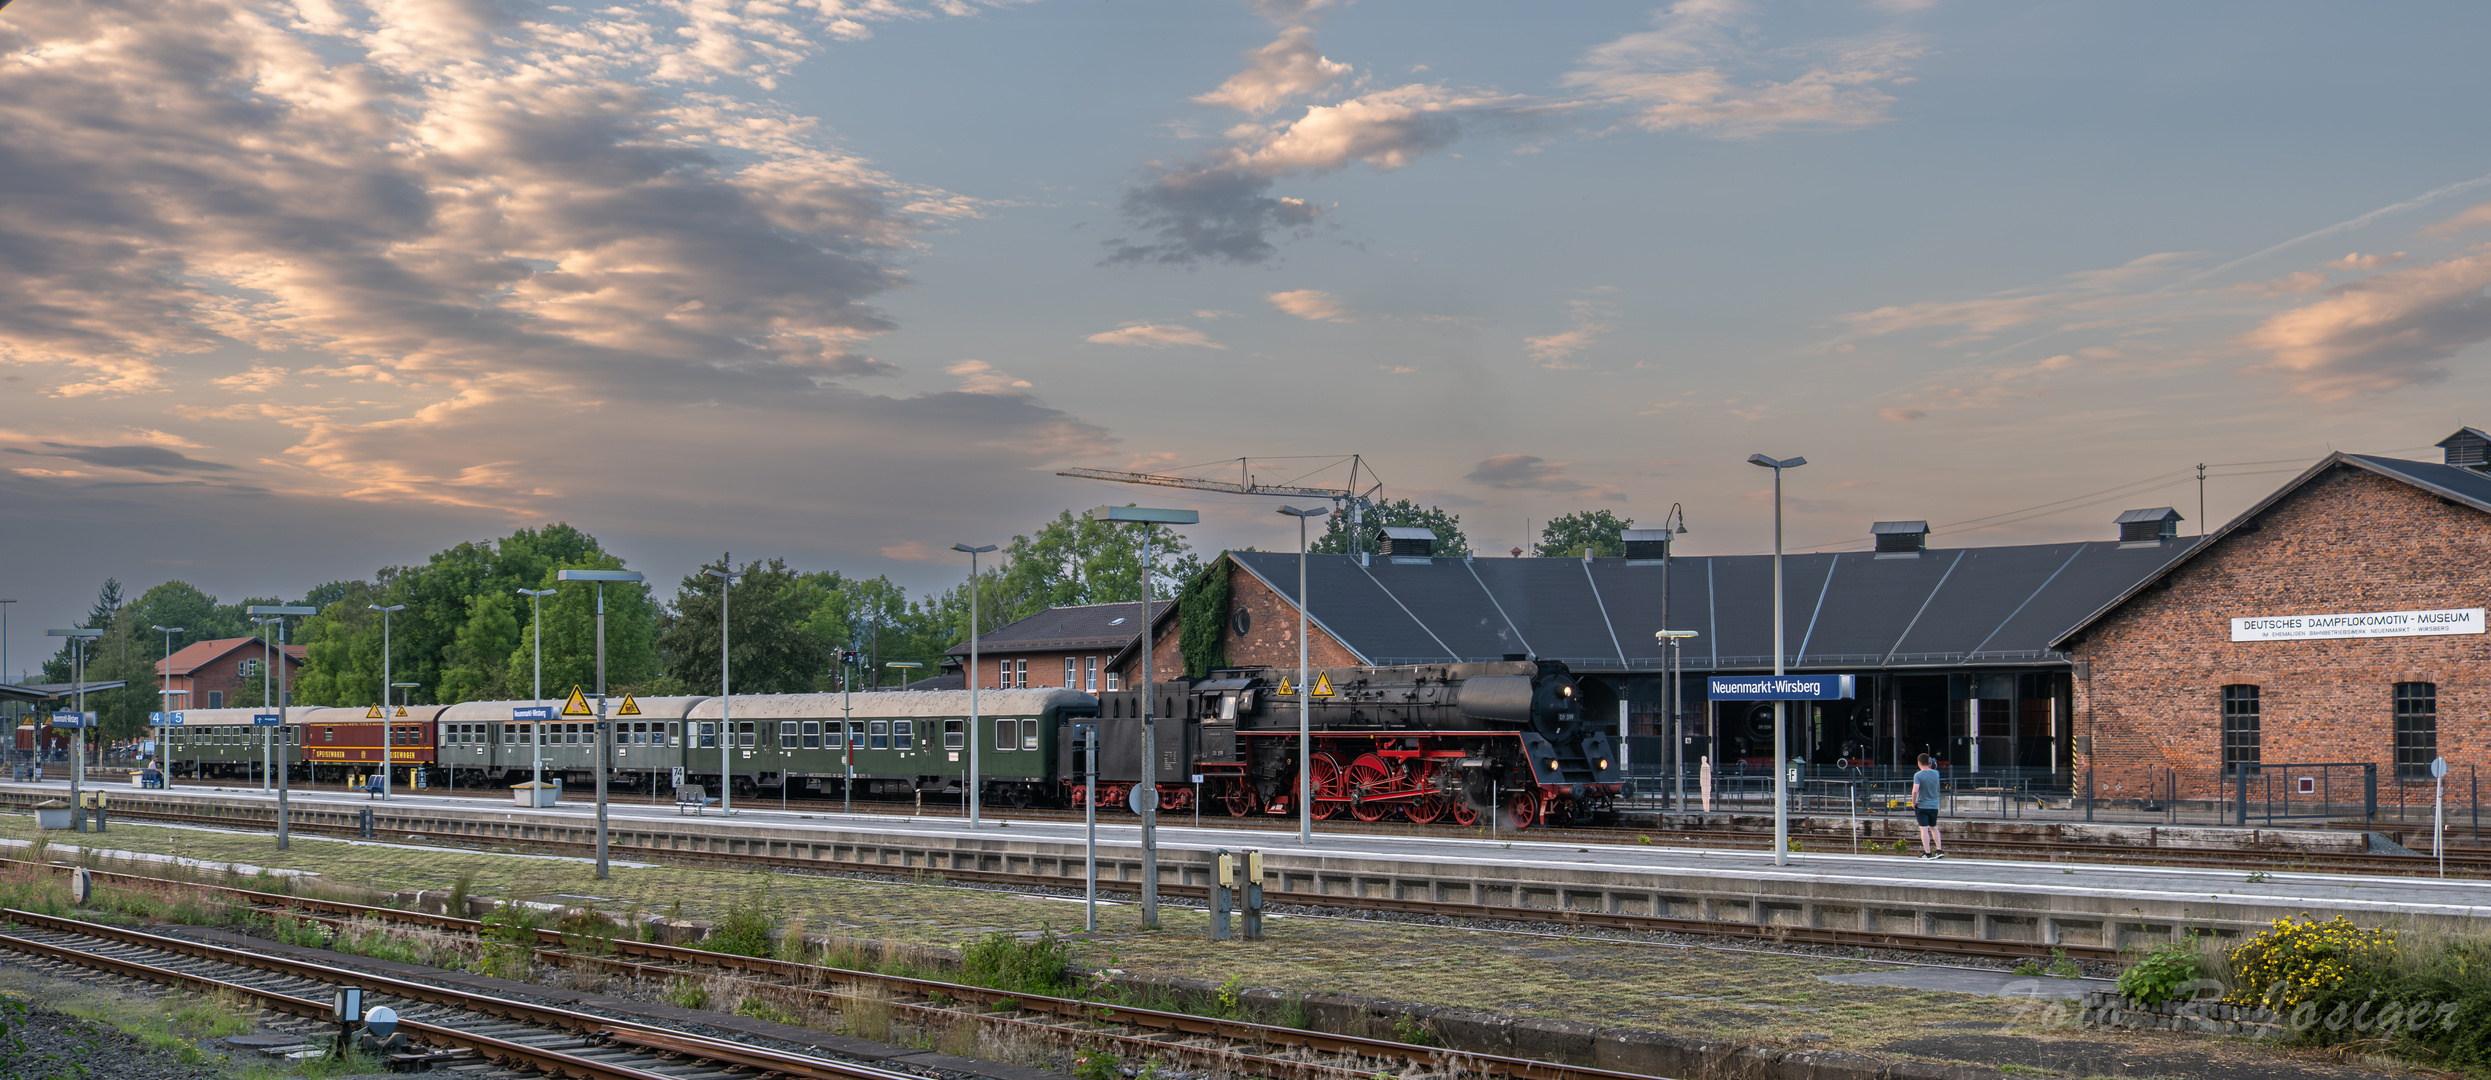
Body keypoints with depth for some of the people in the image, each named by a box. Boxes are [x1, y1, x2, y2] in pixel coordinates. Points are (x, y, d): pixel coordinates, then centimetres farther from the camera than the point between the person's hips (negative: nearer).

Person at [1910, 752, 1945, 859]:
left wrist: (1913, 803, -9)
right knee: (1933, 828, 20)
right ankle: (1939, 850, 15)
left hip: (1922, 806, -5)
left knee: (1924, 829, -2)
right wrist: (1931, 765, 18)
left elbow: (1915, 790, -24)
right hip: (1934, 805, 5)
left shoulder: (1918, 775, -14)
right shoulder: (1936, 773, 0)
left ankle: (1927, 853, -3)